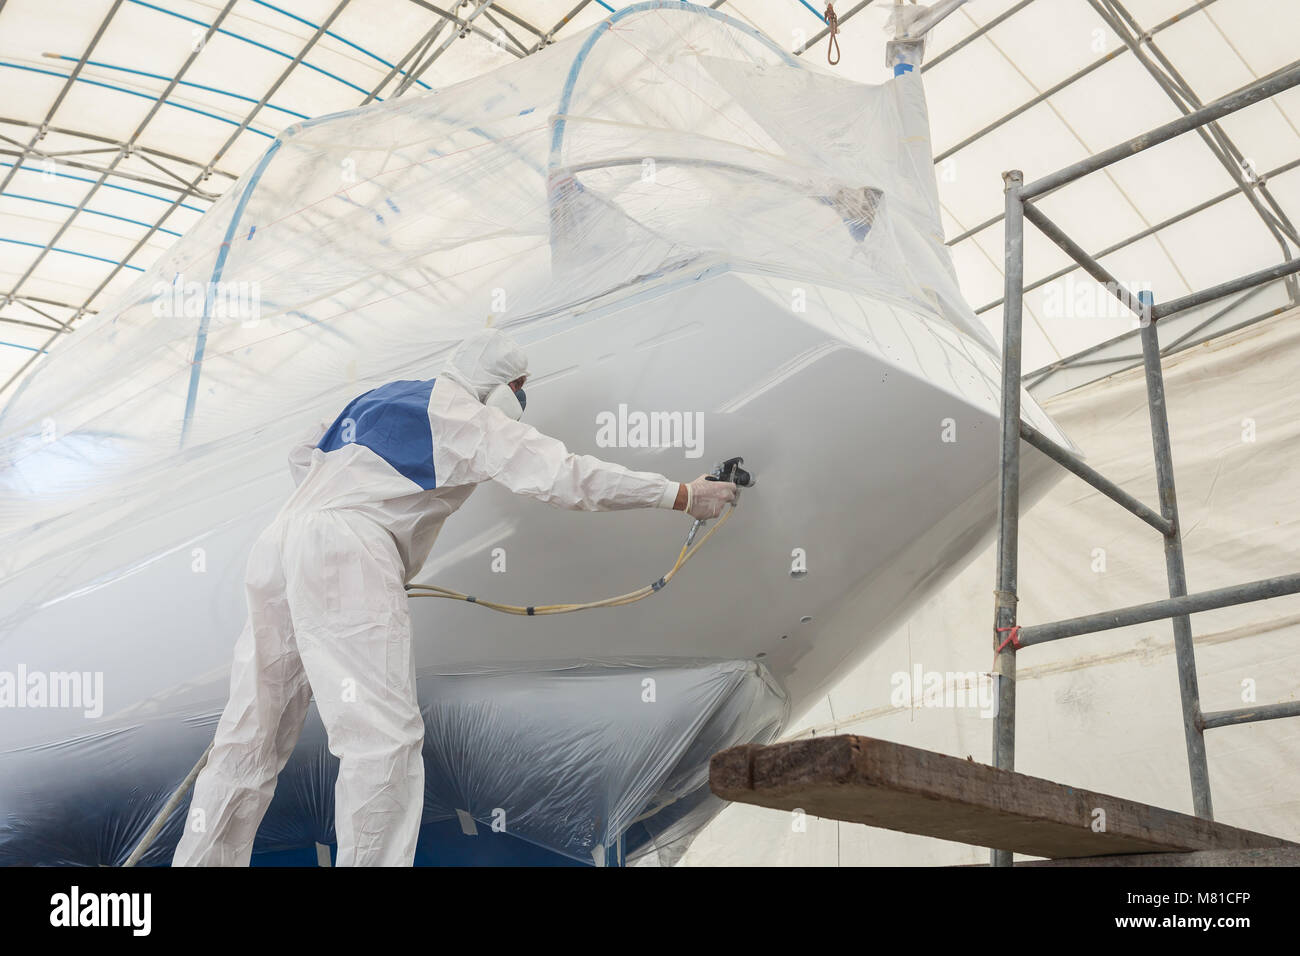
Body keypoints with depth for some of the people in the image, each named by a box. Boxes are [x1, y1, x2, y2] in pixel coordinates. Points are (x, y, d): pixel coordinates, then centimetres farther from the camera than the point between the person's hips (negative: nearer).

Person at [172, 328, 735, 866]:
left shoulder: (382, 399, 25)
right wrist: (684, 496, 0)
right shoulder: (467, 415, 1)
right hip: (345, 562, -9)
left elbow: (303, 458, 33)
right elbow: (567, 477, -5)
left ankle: (201, 859, 23)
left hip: (280, 548, 9)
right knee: (384, 737, -8)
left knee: (253, 736, 15)